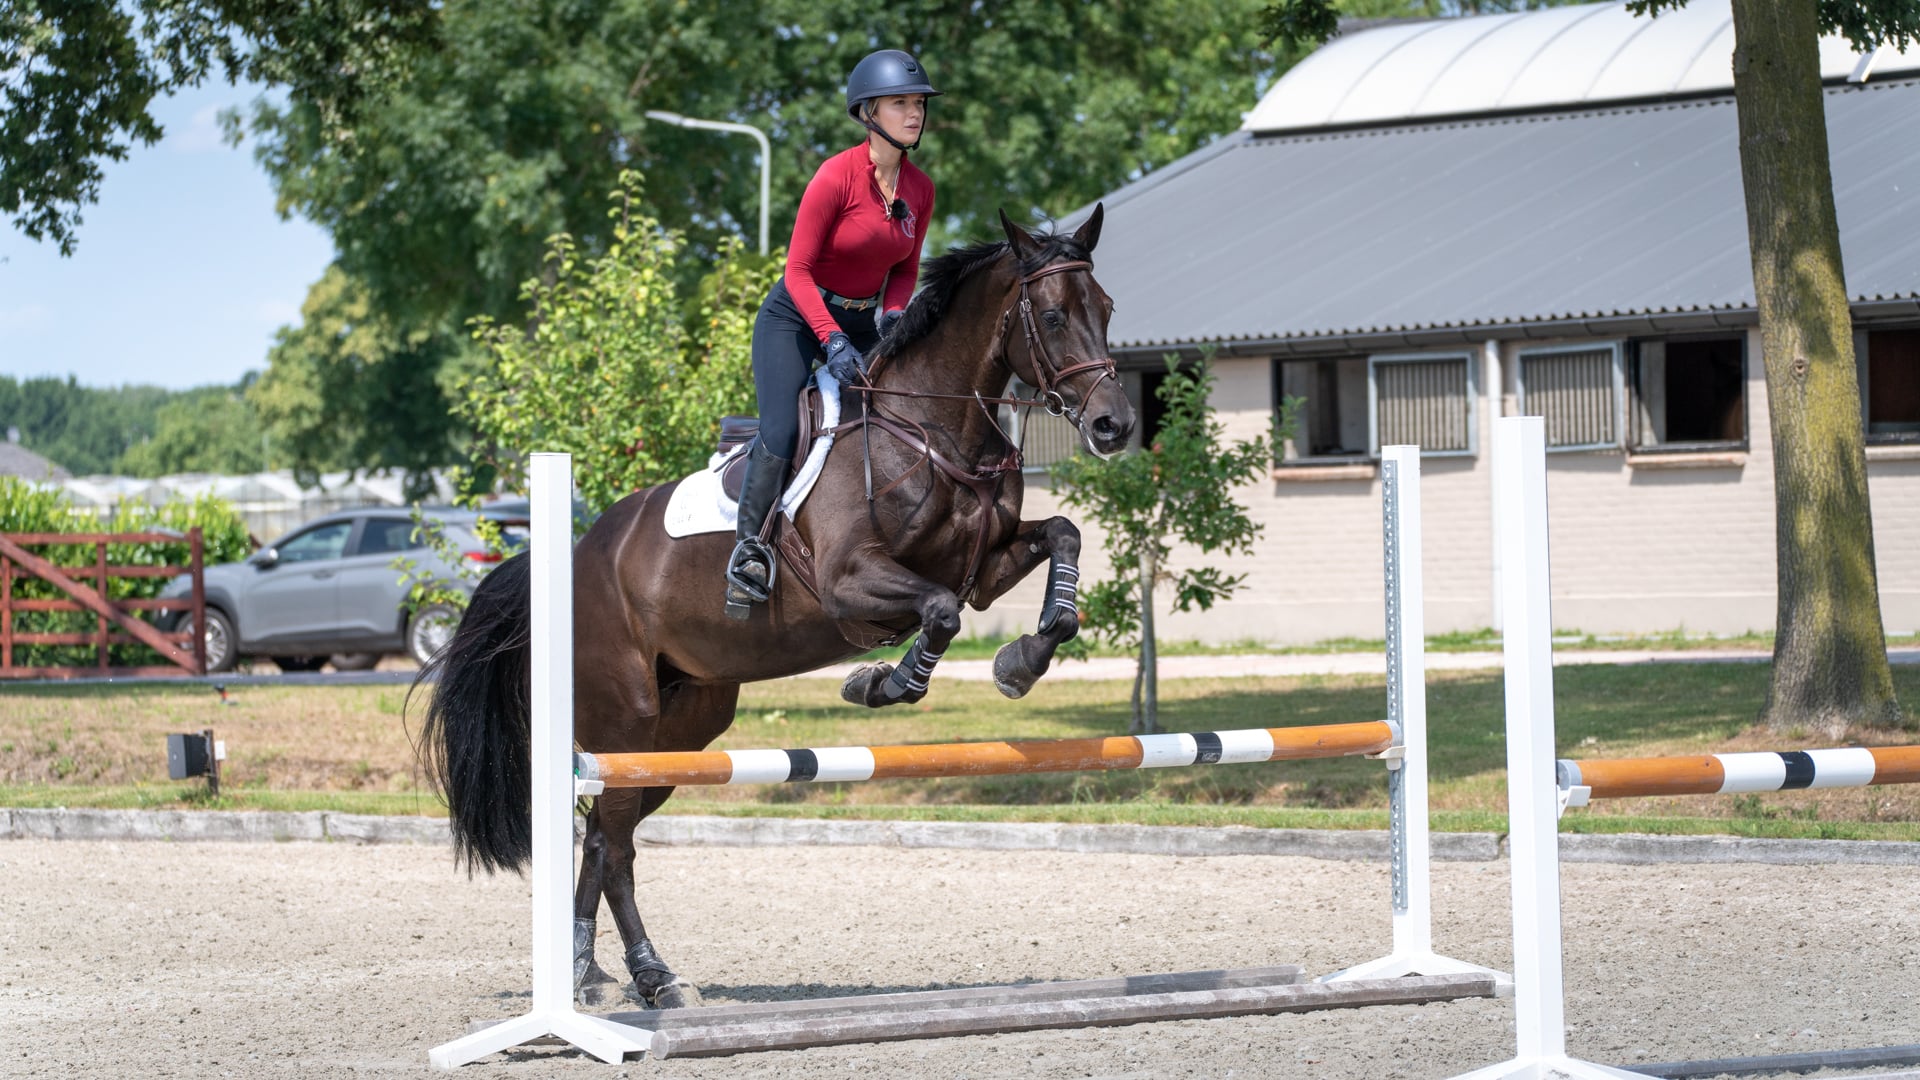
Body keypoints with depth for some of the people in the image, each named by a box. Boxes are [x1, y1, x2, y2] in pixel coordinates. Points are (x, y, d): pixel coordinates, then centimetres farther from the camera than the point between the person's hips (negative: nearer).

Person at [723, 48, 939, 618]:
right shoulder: (837, 176, -20)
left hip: (864, 321, 6)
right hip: (797, 316, -6)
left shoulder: (920, 189, -2)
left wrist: (893, 313, -10)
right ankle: (747, 550, -8)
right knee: (781, 434, -20)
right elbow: (798, 270, -18)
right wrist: (832, 340, -28)